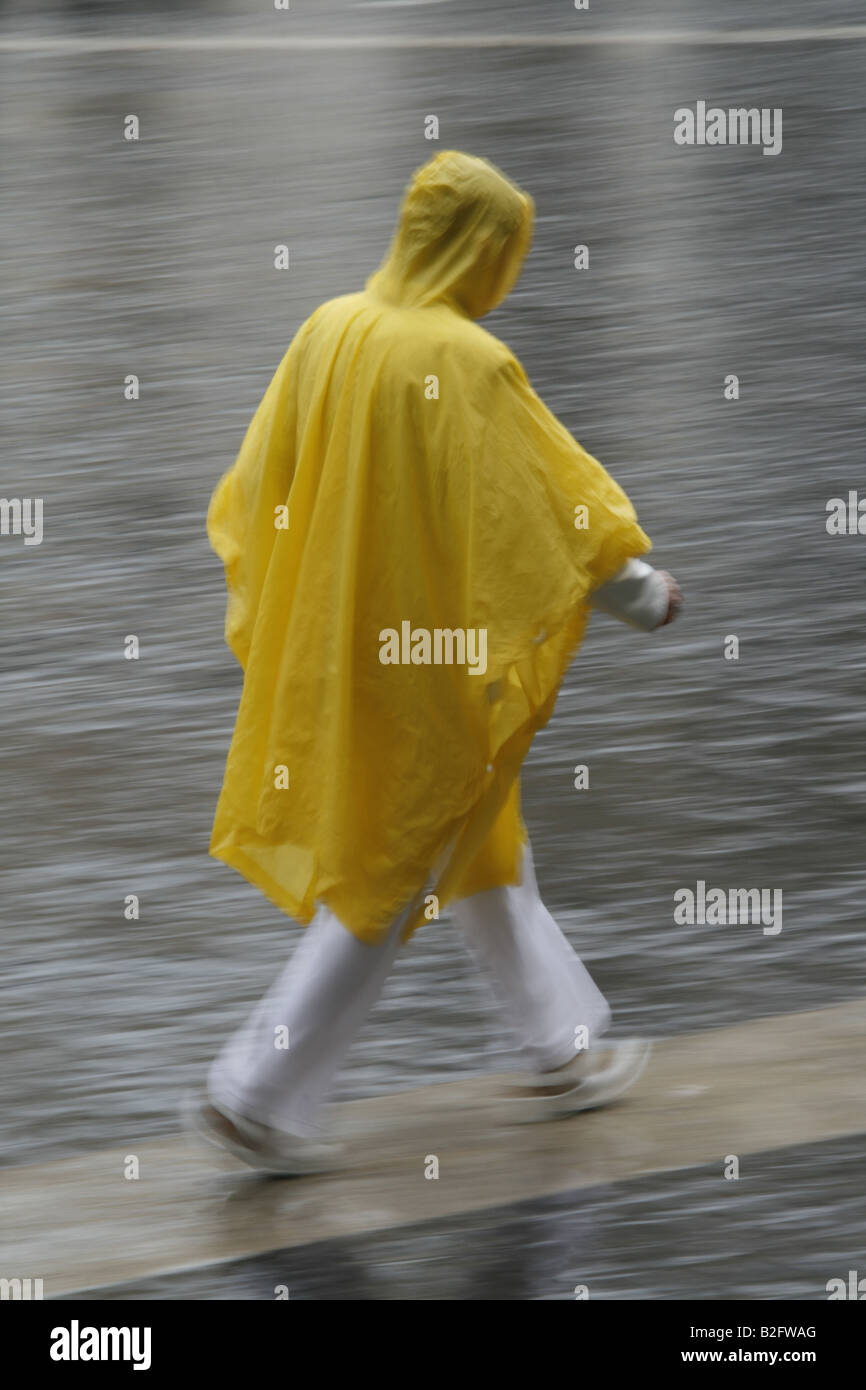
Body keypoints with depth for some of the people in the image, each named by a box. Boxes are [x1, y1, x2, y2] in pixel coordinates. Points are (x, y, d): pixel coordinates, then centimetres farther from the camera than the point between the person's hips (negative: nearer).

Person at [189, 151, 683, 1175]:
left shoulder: (329, 331, -1)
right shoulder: (469, 364, -21)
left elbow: (262, 479, 8)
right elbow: (554, 497, -13)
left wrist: (261, 594, 23)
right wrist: (645, 591, 2)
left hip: (339, 640, 8)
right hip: (441, 651, -8)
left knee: (479, 837, 21)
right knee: (392, 876, 4)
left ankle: (562, 1051, 34)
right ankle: (256, 1093, 5)